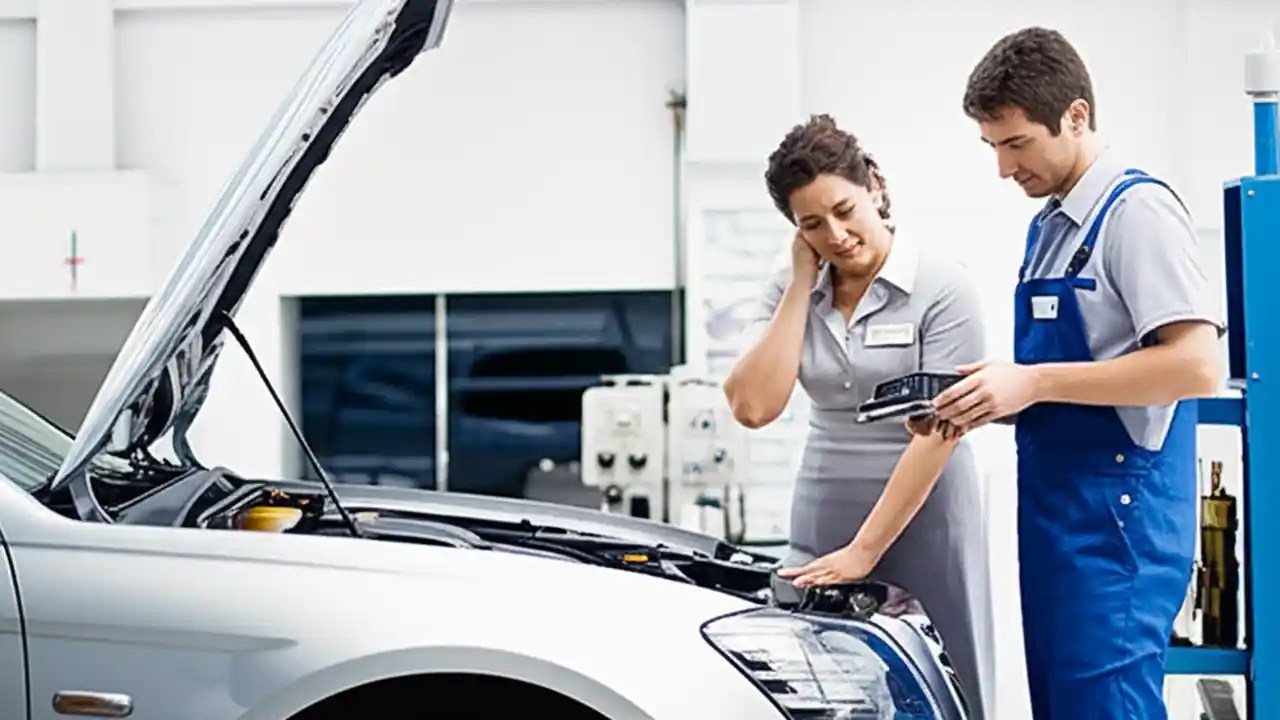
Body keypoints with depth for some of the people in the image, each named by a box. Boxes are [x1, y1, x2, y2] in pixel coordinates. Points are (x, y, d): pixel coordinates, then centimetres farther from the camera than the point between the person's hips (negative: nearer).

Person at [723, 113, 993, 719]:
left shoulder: (942, 290, -10)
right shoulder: (789, 291, 4)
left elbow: (936, 434, -14)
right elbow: (753, 407, -10)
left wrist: (864, 551, -17)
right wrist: (802, 284, -9)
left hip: (922, 527, -4)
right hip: (822, 523, 4)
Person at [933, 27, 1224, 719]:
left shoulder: (1138, 210, -12)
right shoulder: (1048, 225, 16)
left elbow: (1196, 364, -21)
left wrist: (1033, 382, -21)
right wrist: (994, 398, 5)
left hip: (1115, 520, -9)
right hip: (1052, 512, 10)